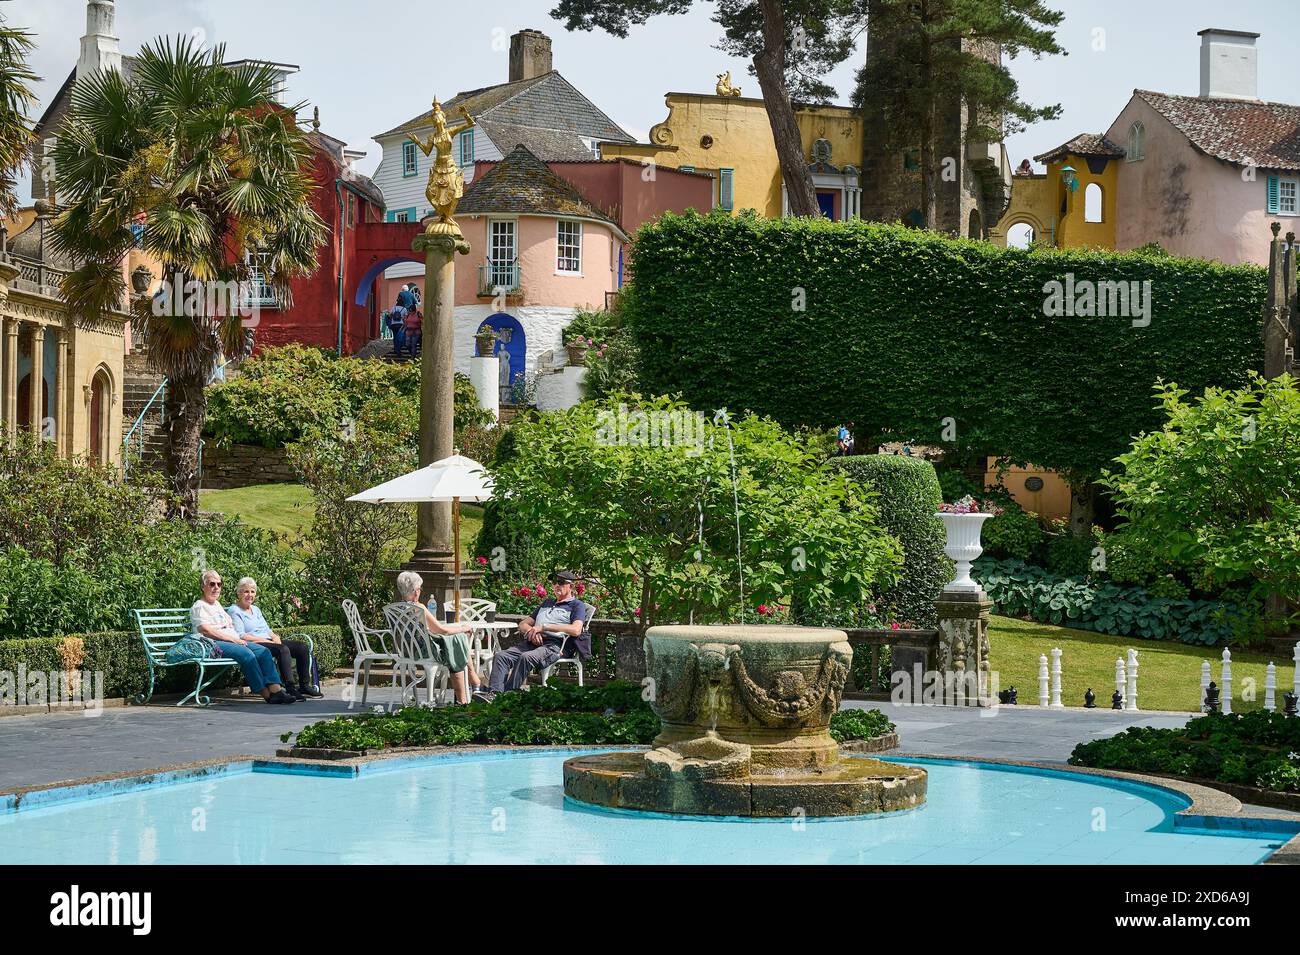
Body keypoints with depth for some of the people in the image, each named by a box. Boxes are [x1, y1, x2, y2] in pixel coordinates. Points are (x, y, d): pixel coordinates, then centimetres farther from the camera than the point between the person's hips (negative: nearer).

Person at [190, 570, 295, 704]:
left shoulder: (217, 604, 30)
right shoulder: (199, 607, 1)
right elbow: (206, 630, -12)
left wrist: (239, 639, 9)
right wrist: (233, 639, -15)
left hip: (233, 641, 9)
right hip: (213, 644, -9)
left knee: (263, 651, -15)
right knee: (246, 653, -33)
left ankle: (275, 689, -27)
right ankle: (265, 693, -32)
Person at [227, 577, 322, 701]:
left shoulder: (256, 609, 26)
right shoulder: (234, 611, 0)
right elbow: (240, 636, -12)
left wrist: (275, 637, -1)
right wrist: (267, 640, -16)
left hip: (269, 642, 9)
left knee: (302, 647, -9)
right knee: (283, 649, -34)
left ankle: (305, 686, -8)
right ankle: (290, 689, -39)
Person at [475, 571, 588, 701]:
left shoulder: (577, 605, 12)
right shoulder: (547, 602, 33)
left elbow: (576, 630, -9)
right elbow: (523, 624, 29)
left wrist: (544, 627, -10)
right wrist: (532, 632, 2)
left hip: (554, 645, -7)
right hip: (532, 642, 7)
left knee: (526, 657, -36)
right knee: (501, 656, -19)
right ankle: (494, 692, -35)